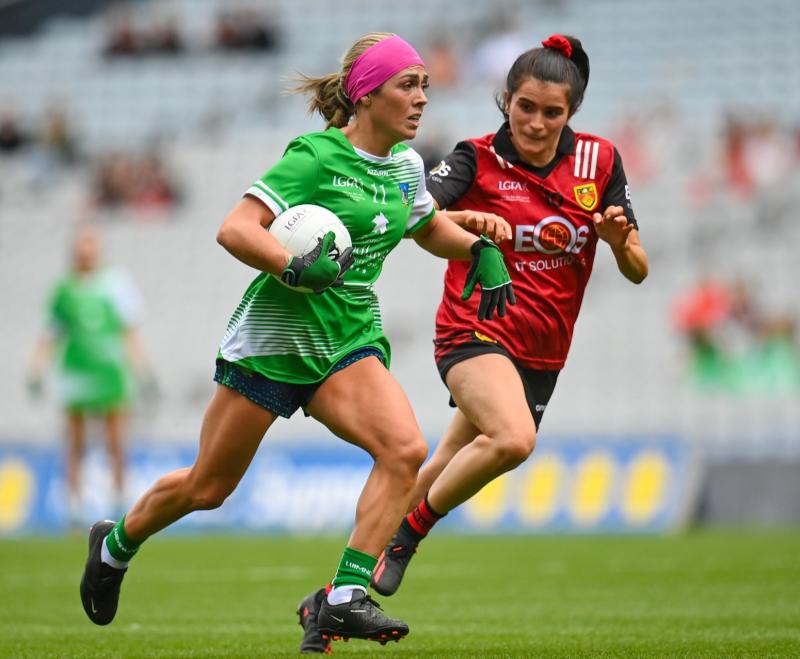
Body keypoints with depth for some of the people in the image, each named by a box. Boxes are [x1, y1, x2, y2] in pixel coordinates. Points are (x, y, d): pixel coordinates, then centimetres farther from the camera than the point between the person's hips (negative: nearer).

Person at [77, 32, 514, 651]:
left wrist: (481, 248, 10)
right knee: (207, 487, 7)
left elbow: (430, 227, 28)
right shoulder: (316, 156, -14)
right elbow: (235, 229, -20)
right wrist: (295, 267, -34)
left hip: (350, 339, 5)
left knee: (405, 448, -23)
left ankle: (344, 599, -21)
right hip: (275, 337, -5)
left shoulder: (406, 164, 7)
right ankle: (116, 543, 36)